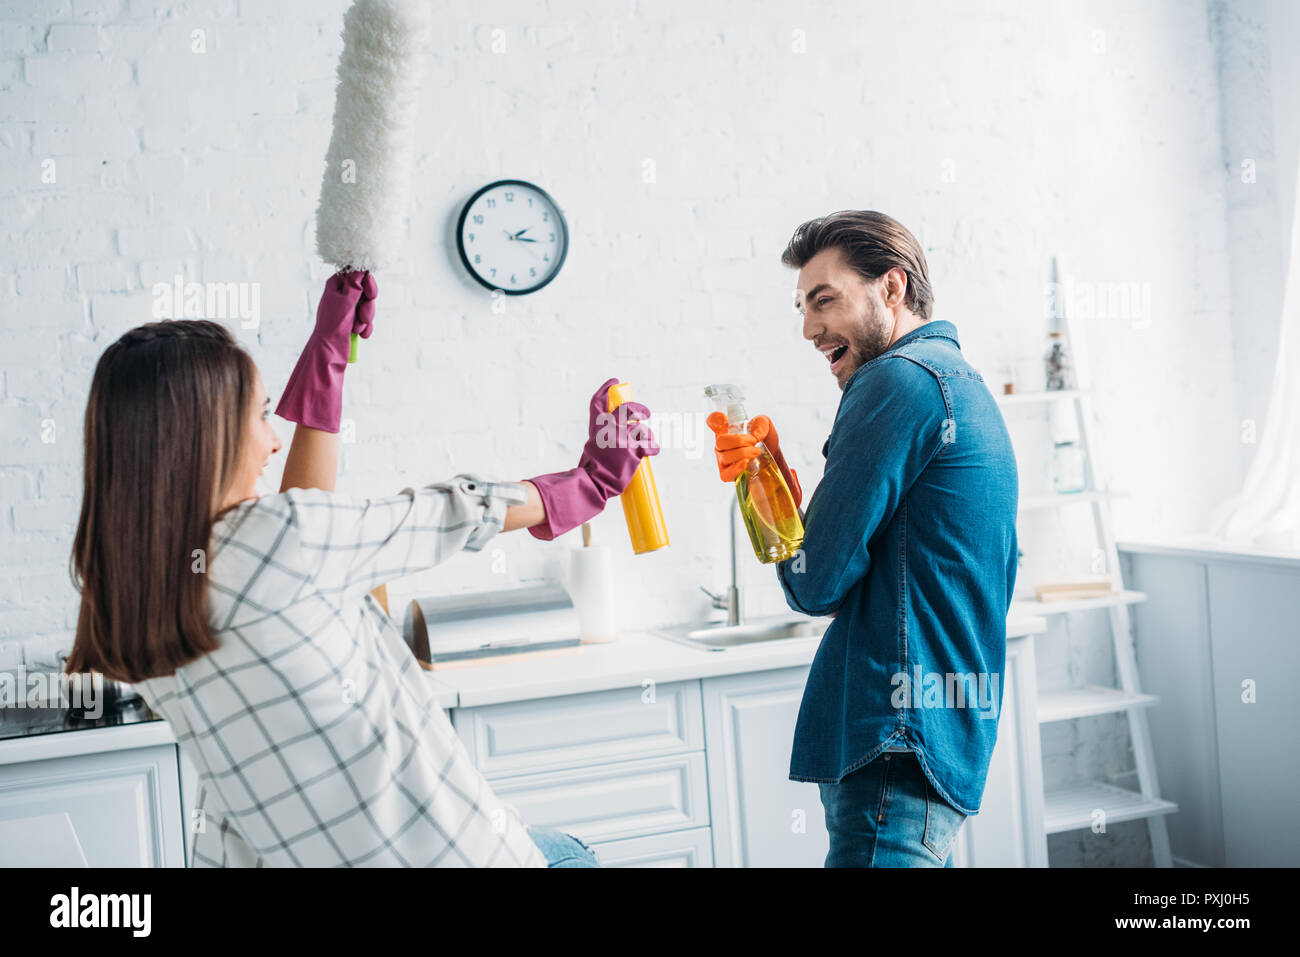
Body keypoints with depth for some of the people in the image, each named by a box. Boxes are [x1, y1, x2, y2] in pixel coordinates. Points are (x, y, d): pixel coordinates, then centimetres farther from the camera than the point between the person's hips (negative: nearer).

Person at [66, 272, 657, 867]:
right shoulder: (273, 537, -24)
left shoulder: (128, 591, -1)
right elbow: (458, 515, -10)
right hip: (427, 847, -6)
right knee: (570, 857, 25)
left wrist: (329, 347, 13)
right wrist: (590, 481, 8)